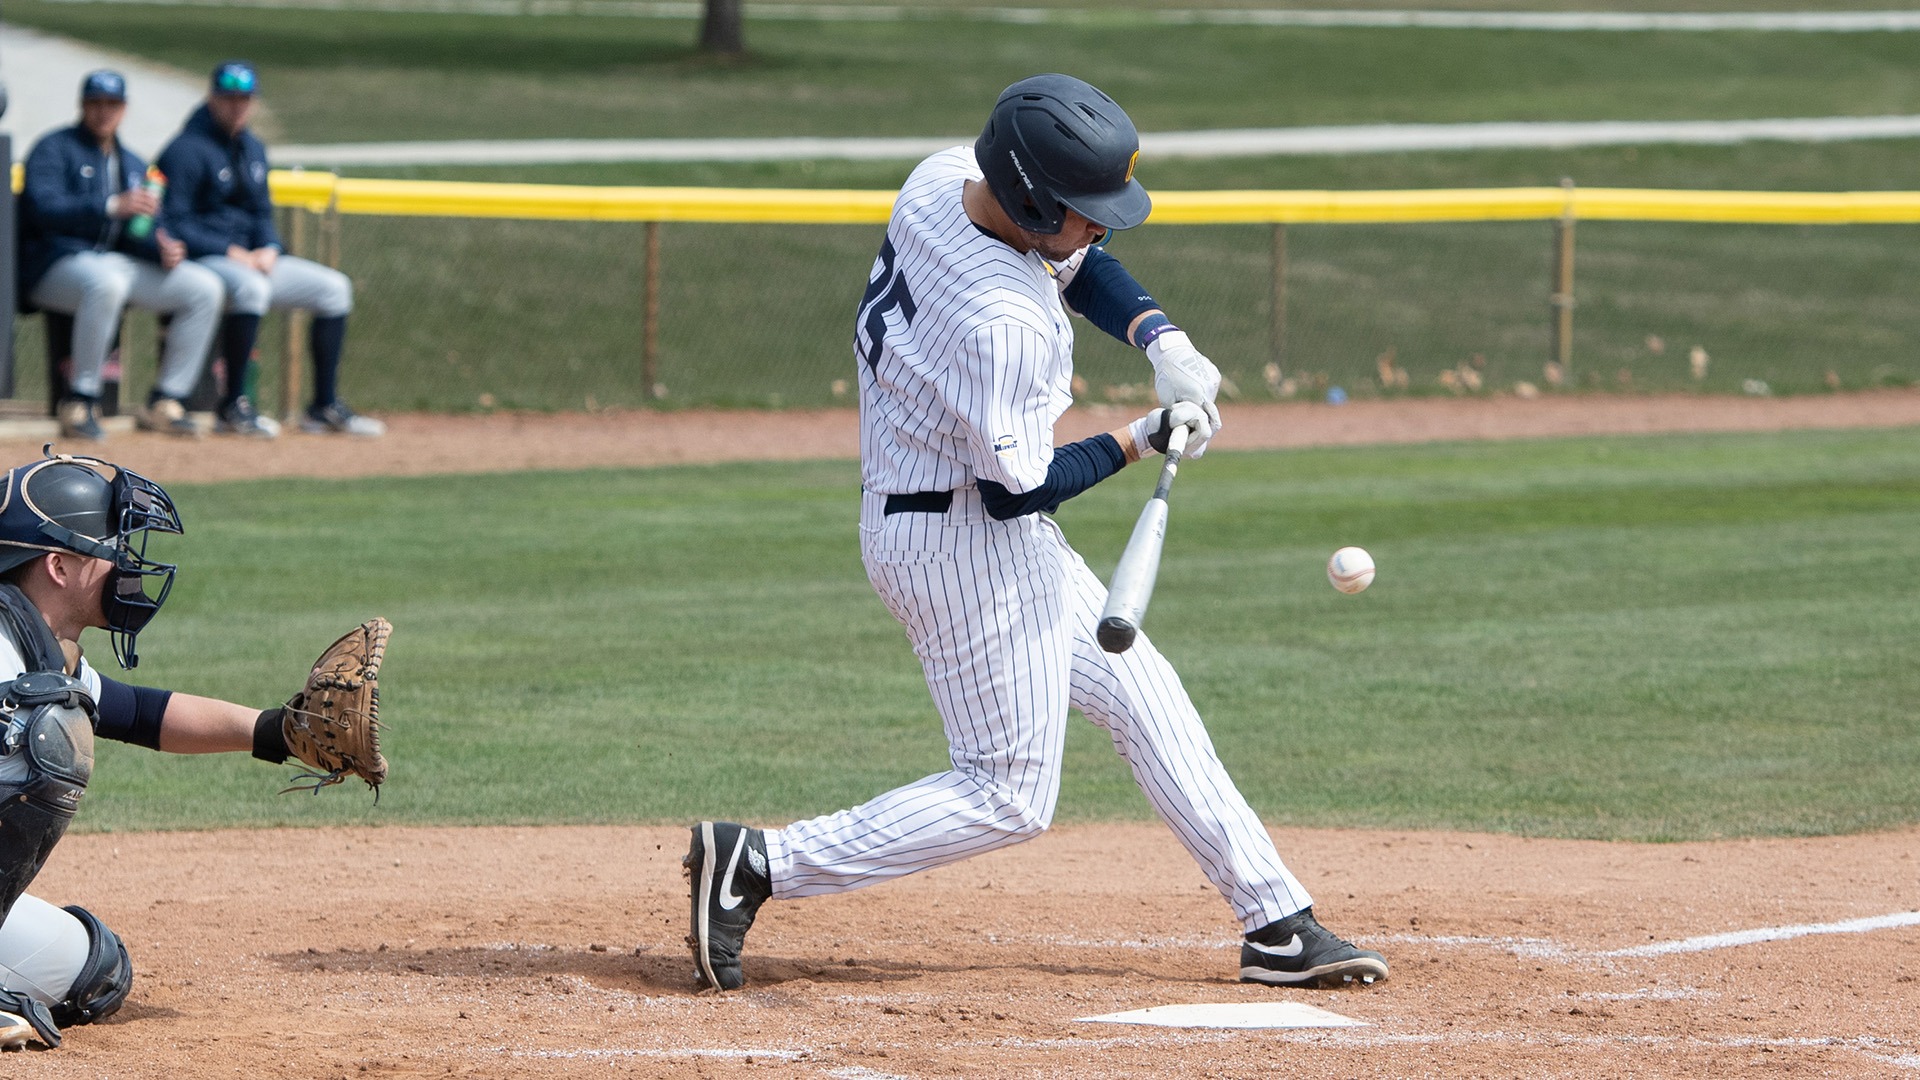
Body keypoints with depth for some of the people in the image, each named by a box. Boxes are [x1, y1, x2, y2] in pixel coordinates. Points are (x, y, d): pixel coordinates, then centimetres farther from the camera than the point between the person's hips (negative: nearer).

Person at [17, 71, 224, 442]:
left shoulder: (134, 166, 24)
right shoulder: (54, 150, 1)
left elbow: (148, 226, 17)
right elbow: (43, 209, -17)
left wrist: (164, 248, -9)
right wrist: (112, 207, -29)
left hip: (121, 262, 7)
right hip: (57, 266, -7)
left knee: (206, 287, -9)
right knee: (106, 282, -41)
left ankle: (165, 403, -8)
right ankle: (80, 404, -32)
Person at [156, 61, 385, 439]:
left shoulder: (253, 149, 16)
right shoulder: (187, 149, -10)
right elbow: (175, 224, -16)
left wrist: (268, 248, -2)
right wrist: (231, 252, -20)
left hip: (252, 259, 9)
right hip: (202, 261, -9)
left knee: (333, 288, 1)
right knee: (250, 286, -40)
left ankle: (325, 405, 1)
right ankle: (234, 406, -32)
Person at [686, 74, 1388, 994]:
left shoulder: (942, 177, -5)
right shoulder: (1004, 324, -32)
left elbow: (1076, 261, 12)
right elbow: (1015, 489, -22)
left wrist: (1162, 341, -5)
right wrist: (1140, 441, -9)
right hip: (969, 547, -10)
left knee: (1143, 697, 15)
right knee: (1007, 794, -1)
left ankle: (1275, 922, 20)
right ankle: (759, 864, -4)